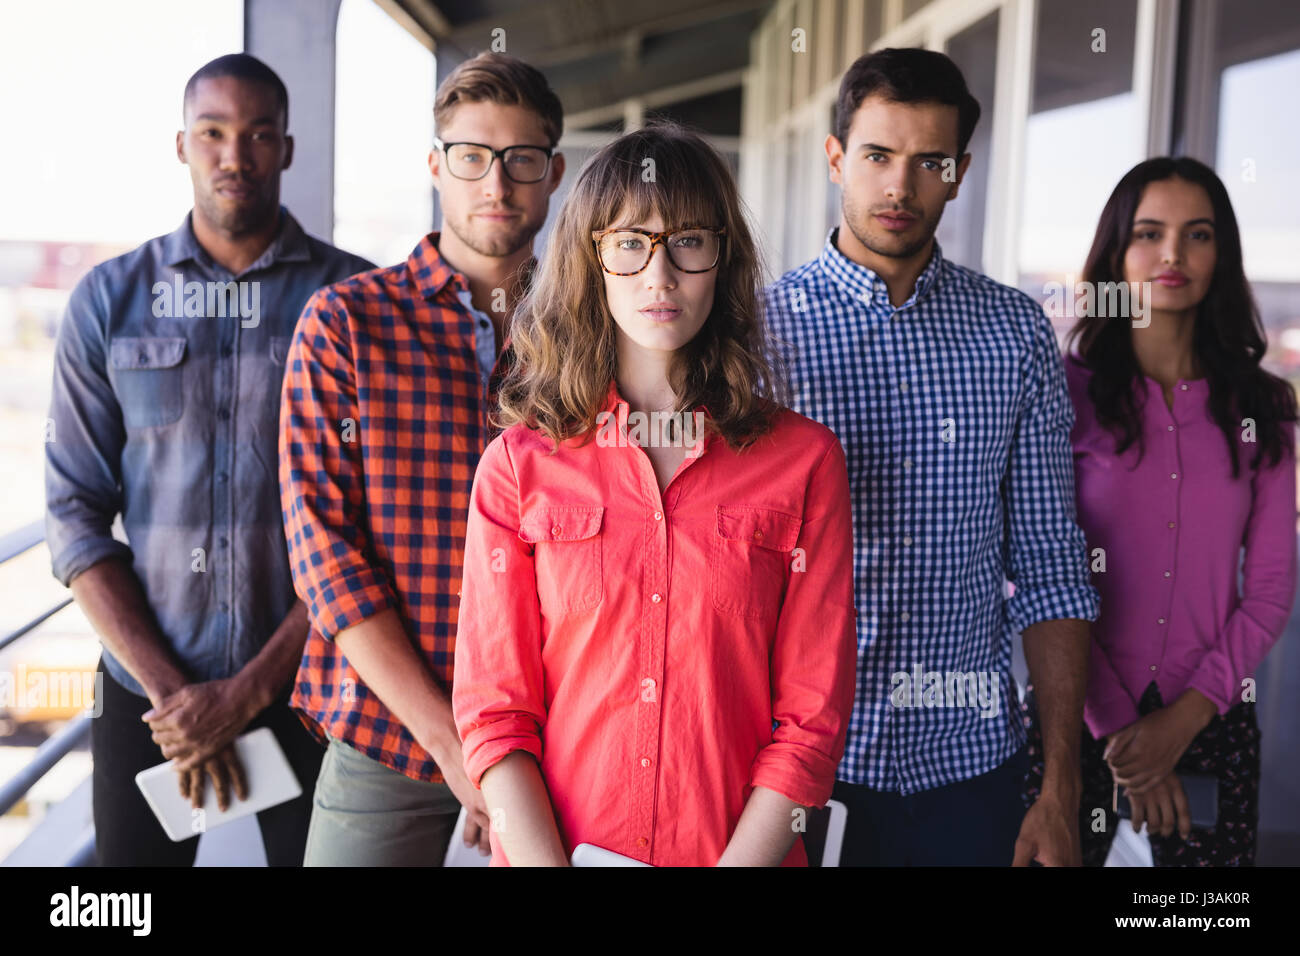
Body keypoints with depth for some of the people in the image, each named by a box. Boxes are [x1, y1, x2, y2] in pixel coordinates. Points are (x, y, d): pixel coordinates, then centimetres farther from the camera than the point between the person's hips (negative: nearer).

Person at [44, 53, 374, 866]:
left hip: (309, 684, -1)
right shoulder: (108, 301, 3)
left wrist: (250, 690, -11)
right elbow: (76, 516, 0)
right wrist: (170, 688, -9)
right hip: (147, 689, 2)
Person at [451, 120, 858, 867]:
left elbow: (814, 715, -7)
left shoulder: (806, 460, -5)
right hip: (551, 847, 0)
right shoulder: (520, 463, -4)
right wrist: (548, 861, -16)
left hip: (745, 848, 0)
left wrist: (741, 860, -16)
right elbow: (492, 708, -5)